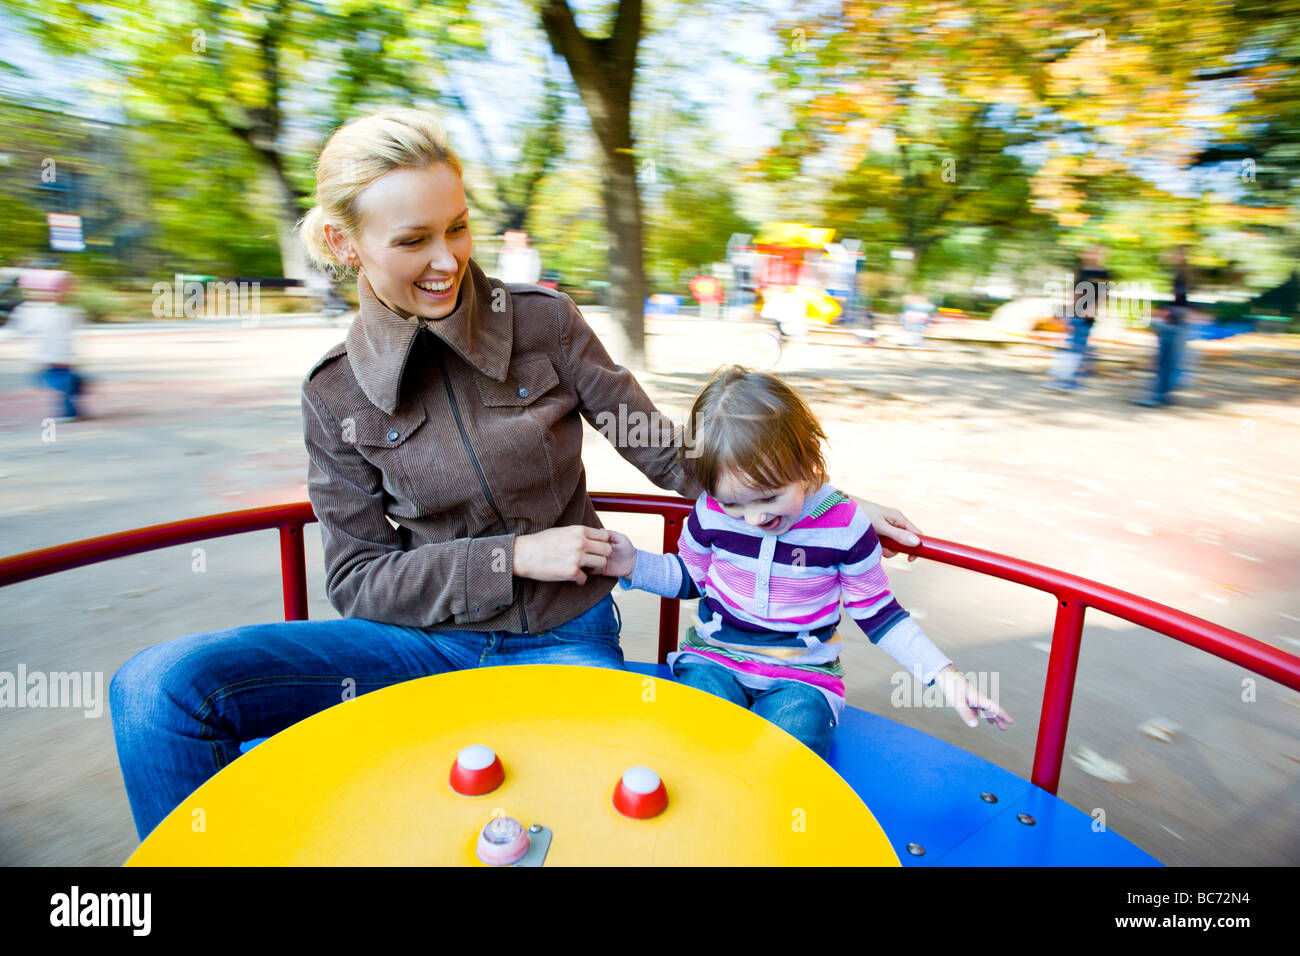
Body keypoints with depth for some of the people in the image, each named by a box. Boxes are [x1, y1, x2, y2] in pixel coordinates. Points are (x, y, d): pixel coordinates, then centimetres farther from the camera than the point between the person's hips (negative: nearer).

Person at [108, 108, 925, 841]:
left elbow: (666, 451, -2)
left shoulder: (543, 320, -7)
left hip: (562, 639, 0)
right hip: (428, 636, 1)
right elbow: (359, 580, -2)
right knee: (163, 688, -17)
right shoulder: (336, 393, -3)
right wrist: (512, 555, -15)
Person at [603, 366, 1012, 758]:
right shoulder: (711, 512, -9)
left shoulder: (844, 525, -13)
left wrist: (944, 674, -7)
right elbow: (690, 576, 11)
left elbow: (877, 612, 0)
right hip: (714, 659, 1)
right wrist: (635, 565, -7)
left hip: (802, 675, -1)